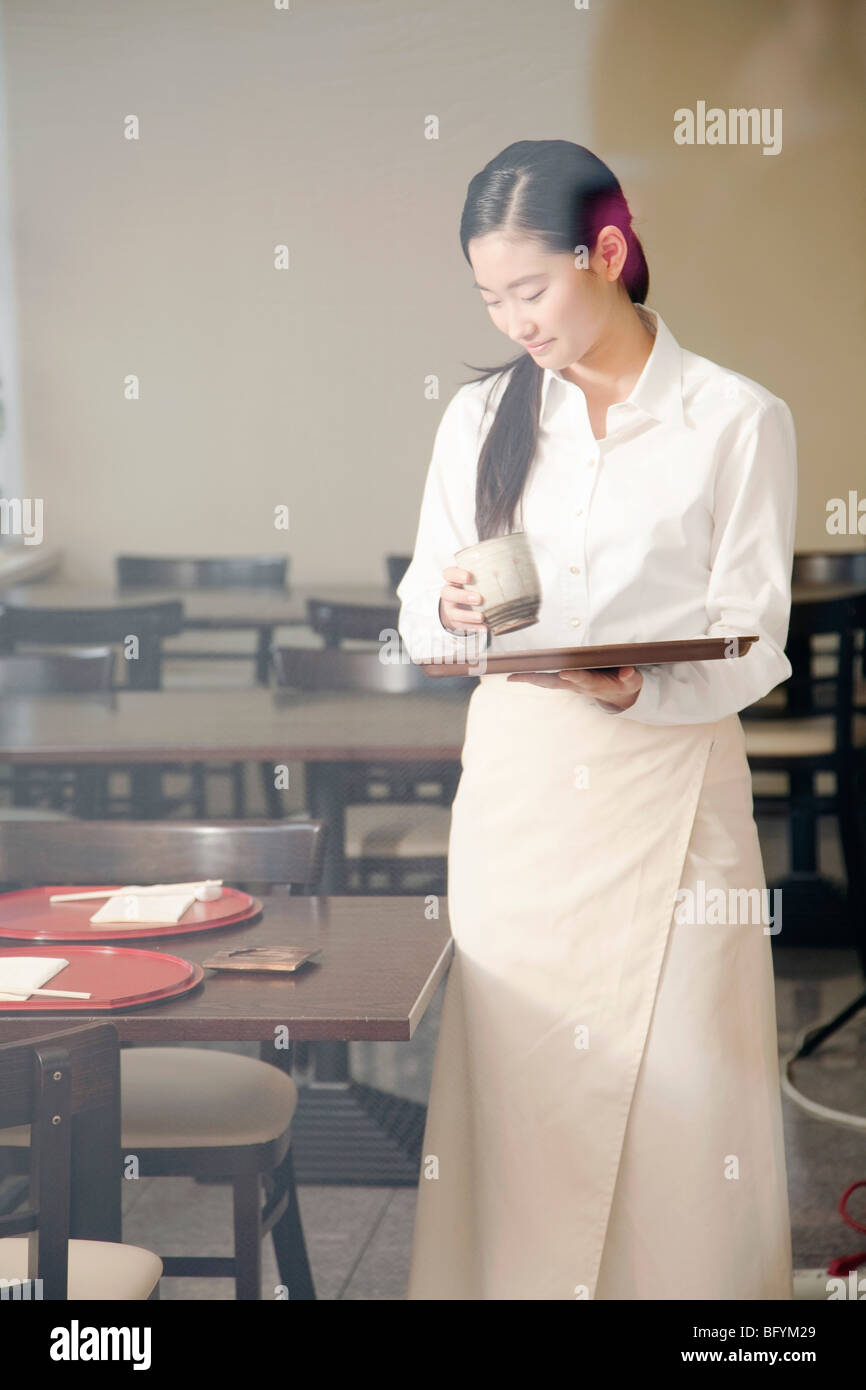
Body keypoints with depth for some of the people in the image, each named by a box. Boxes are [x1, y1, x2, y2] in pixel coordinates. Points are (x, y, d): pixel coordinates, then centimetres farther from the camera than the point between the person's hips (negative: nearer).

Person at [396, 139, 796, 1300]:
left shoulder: (740, 420, -3)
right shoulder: (480, 417, 8)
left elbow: (753, 643, -6)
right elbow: (419, 612, 7)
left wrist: (637, 688, -24)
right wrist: (450, 610, -16)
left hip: (669, 785, -3)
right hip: (515, 784, 3)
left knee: (677, 1090, -2)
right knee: (517, 1084, 6)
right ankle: (513, 1280, 19)